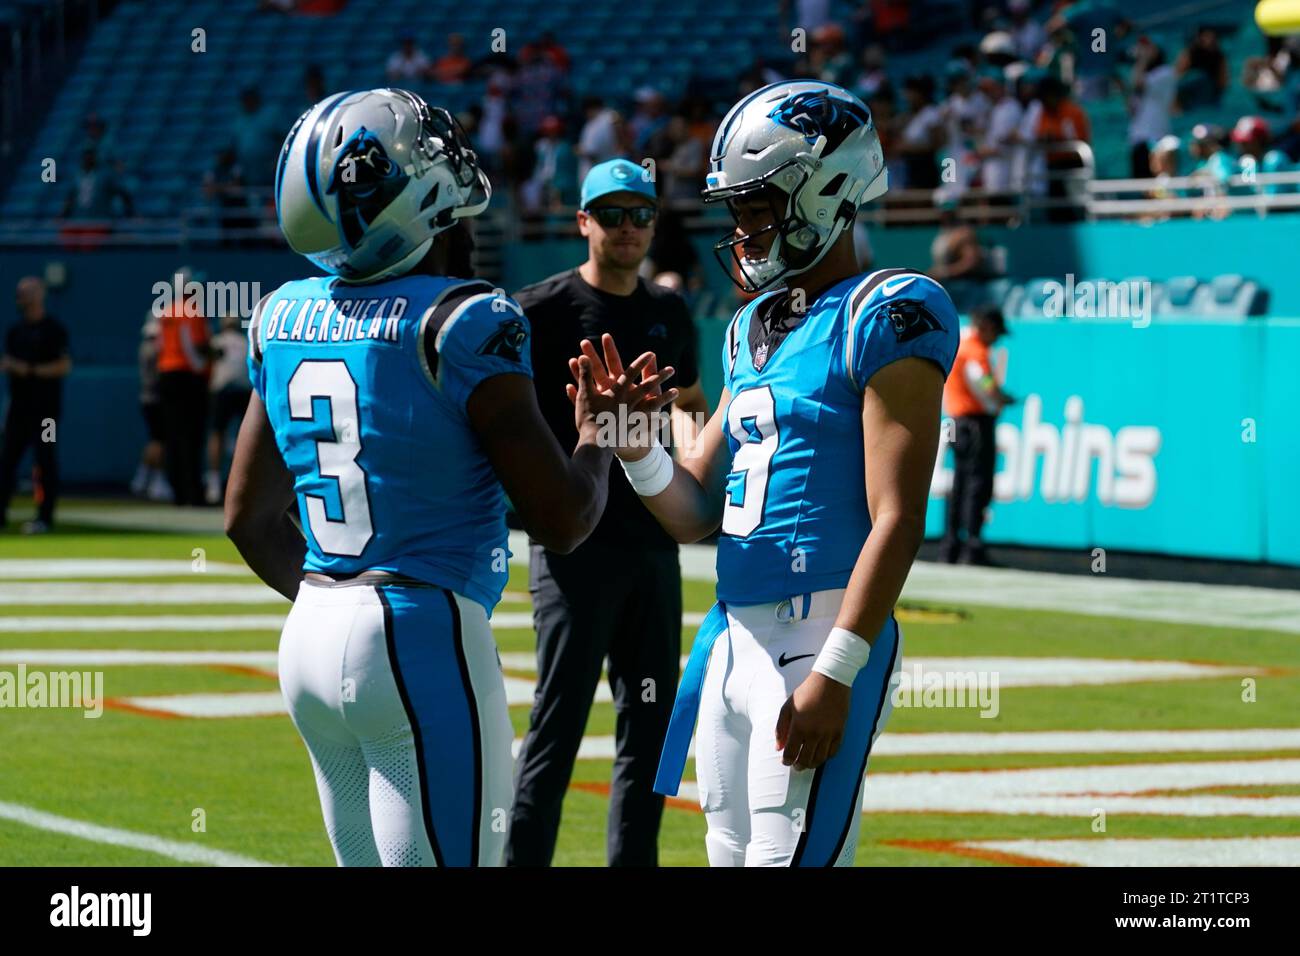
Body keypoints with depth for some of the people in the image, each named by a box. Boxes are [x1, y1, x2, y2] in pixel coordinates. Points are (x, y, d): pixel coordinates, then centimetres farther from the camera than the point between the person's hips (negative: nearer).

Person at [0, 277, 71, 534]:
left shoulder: (53, 328, -7)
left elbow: (64, 365, -13)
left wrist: (30, 370, -19)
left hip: (45, 408, -7)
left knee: (46, 460, -4)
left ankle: (45, 517, 0)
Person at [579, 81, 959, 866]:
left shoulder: (887, 316, -9)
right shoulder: (752, 330, 17)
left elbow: (897, 520, -15)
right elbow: (696, 513, 19)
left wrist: (837, 670, -20)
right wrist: (634, 443, -1)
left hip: (822, 633, -8)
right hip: (735, 635, 8)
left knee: (791, 853, -12)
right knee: (733, 854, 11)